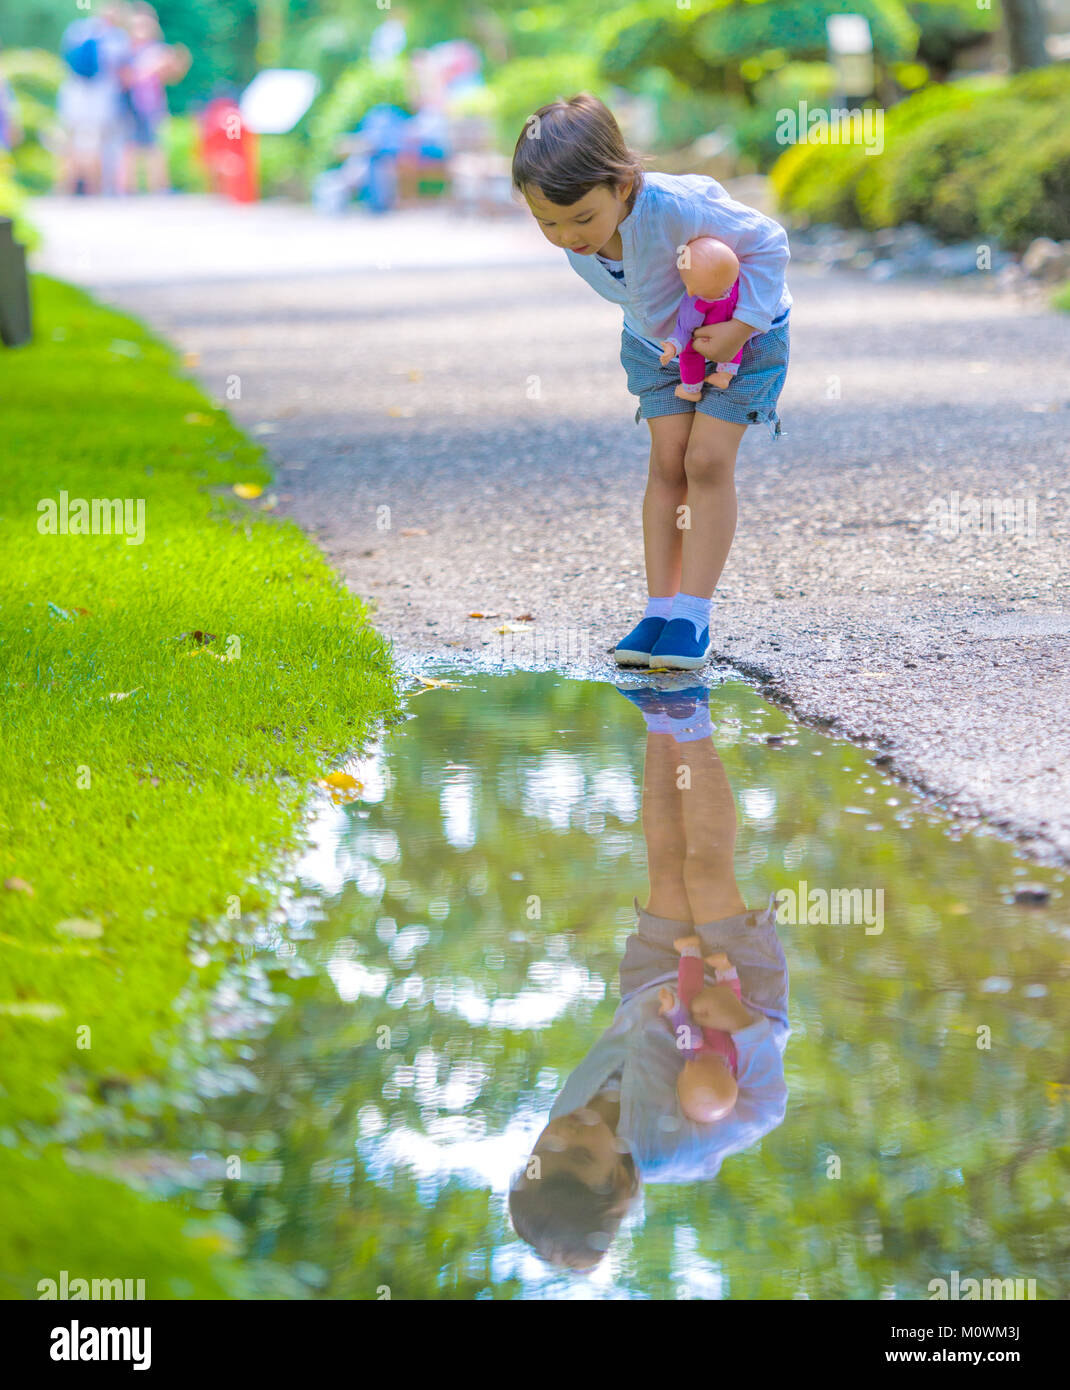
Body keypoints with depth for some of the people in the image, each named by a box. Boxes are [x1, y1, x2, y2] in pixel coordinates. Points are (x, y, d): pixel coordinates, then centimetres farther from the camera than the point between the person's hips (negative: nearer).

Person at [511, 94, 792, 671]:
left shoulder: (675, 206, -41)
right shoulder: (569, 234, -22)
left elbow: (767, 243, -28)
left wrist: (739, 328, -28)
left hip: (741, 332, -5)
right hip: (658, 340, 5)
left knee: (707, 461, -11)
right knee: (667, 462, -2)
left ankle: (692, 617, -7)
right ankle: (660, 610, 2)